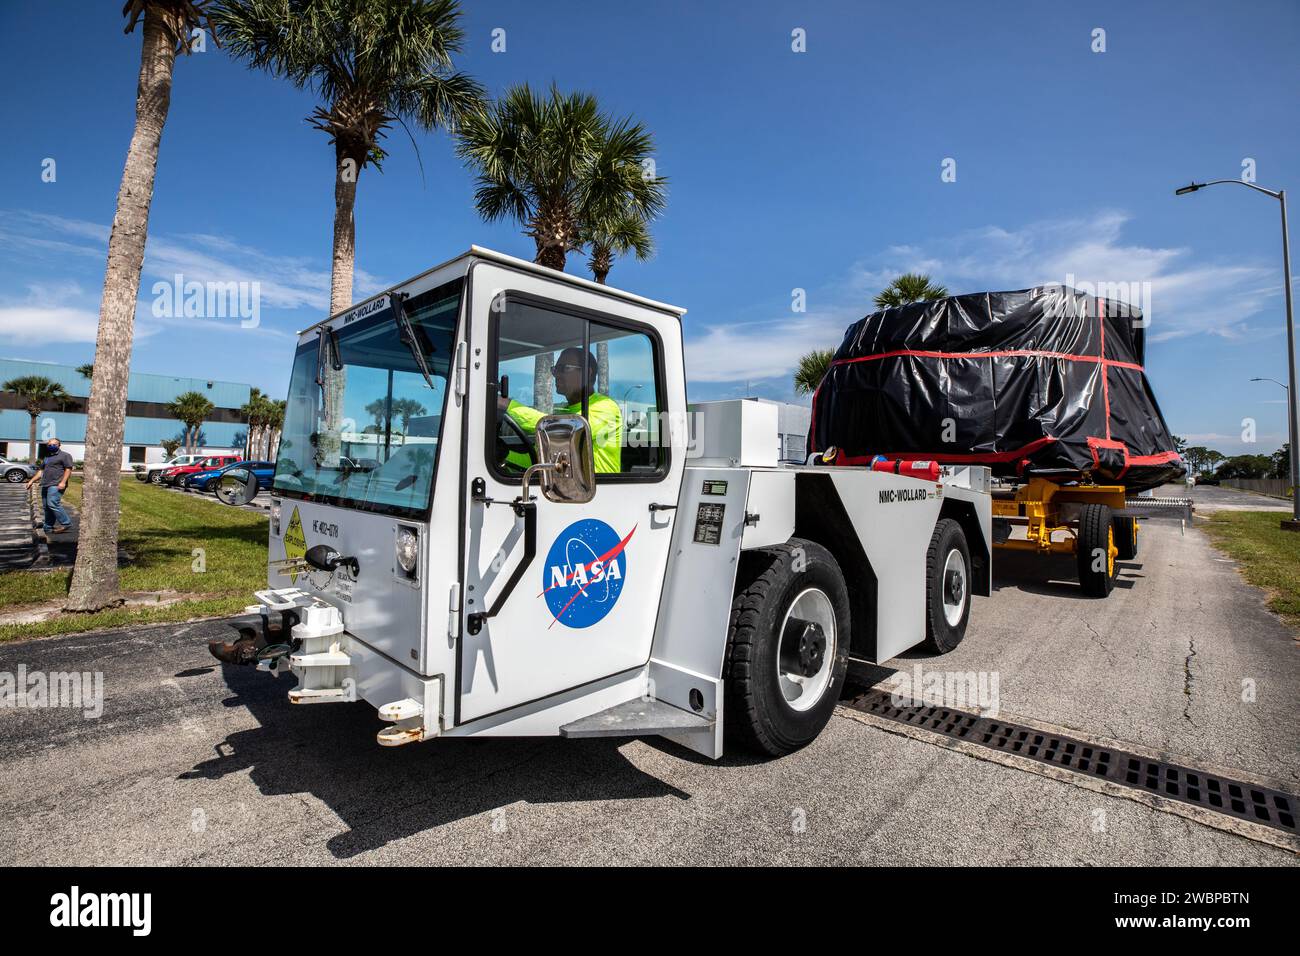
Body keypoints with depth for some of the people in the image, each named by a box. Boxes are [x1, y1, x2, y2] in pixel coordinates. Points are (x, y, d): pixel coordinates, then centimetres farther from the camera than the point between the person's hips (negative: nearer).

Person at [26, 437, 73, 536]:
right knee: (47, 507, 7)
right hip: (45, 486, 9)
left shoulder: (65, 455, 0)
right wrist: (32, 481, 20)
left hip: (56, 485, -8)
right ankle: (48, 530, 11)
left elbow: (68, 469, -10)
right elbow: (41, 471, 30)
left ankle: (66, 523, -14)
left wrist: (63, 482, -20)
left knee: (52, 504, -21)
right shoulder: (47, 457, 26)